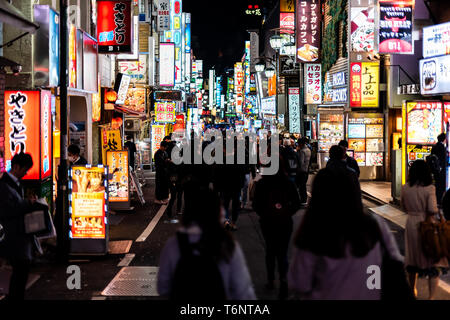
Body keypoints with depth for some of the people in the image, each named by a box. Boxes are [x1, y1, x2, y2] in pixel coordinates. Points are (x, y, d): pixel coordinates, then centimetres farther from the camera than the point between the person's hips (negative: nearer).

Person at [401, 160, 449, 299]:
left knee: (413, 258, 19)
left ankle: (412, 290, 34)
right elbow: (432, 210, -19)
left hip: (411, 223, 5)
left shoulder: (405, 188, -2)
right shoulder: (429, 188, -16)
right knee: (433, 260, 4)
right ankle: (431, 295, 1)